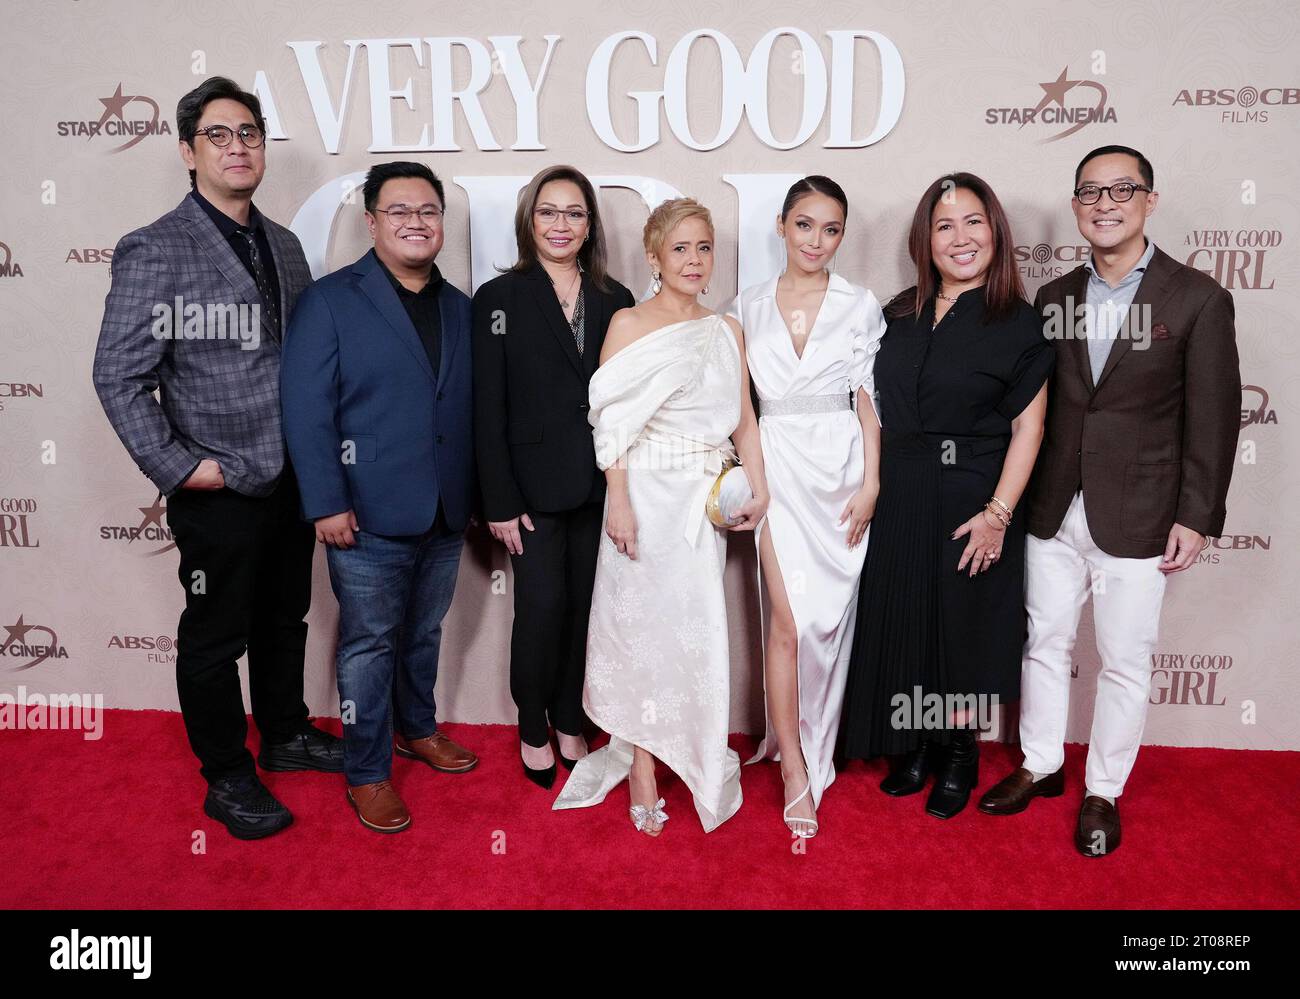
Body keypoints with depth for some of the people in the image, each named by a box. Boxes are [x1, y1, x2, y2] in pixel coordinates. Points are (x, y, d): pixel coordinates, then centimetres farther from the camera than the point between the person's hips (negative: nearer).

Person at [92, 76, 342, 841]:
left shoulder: (284, 246, 8)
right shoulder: (155, 251, -11)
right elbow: (118, 376, -11)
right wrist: (176, 467, -15)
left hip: (293, 478, 6)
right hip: (220, 488, -6)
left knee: (285, 620, 20)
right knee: (216, 635, 9)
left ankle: (286, 735, 41)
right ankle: (227, 778, 27)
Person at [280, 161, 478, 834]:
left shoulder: (460, 309, 11)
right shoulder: (330, 301, -5)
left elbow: (471, 411, 11)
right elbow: (305, 412, -11)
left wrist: (483, 496, 7)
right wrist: (326, 504, -16)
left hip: (445, 516, 5)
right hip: (369, 518, -5)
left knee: (424, 634, 20)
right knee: (369, 645, 6)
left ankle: (418, 729, 41)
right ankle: (368, 773, 21)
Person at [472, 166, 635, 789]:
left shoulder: (615, 301, 6)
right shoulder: (500, 298, -2)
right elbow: (488, 410, -5)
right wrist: (500, 503, -9)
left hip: (599, 485, 3)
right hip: (535, 486, -3)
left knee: (585, 607, 10)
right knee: (542, 607, -1)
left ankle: (570, 723, 28)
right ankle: (533, 730, 21)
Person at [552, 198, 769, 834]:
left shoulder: (727, 331, 12)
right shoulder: (629, 324, -1)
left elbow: (743, 417, 10)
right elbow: (612, 423, -6)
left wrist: (758, 488, -3)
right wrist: (618, 502, -13)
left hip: (705, 500, 4)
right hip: (647, 494, -4)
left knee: (698, 629, 8)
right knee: (642, 623, 3)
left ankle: (694, 756, 27)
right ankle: (643, 774, 15)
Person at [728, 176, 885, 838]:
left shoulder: (861, 307, 3)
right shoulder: (748, 308, 6)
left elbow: (870, 404, 2)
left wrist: (871, 483, -5)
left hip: (842, 470, 1)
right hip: (777, 471, 0)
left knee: (828, 617, 7)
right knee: (791, 618, -6)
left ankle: (807, 742, 29)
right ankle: (795, 769, 6)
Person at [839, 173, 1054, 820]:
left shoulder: (1019, 324, -6)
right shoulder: (899, 315, 7)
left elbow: (1027, 428, -9)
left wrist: (997, 513, -17)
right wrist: (870, 488, 6)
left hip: (971, 499, -4)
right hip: (898, 499, 4)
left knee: (965, 626, 8)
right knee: (902, 624, 12)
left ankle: (960, 756, 28)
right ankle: (914, 747, 31)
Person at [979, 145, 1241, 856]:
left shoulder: (1198, 299, -5)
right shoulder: (1053, 299, 6)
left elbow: (1213, 416, -5)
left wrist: (1196, 516, -9)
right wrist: (1017, 500, 6)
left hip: (1137, 521, -3)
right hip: (1053, 515, 4)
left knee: (1124, 662, 8)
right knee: (1044, 644, 14)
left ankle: (1103, 792, 27)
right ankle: (1040, 765, 34)